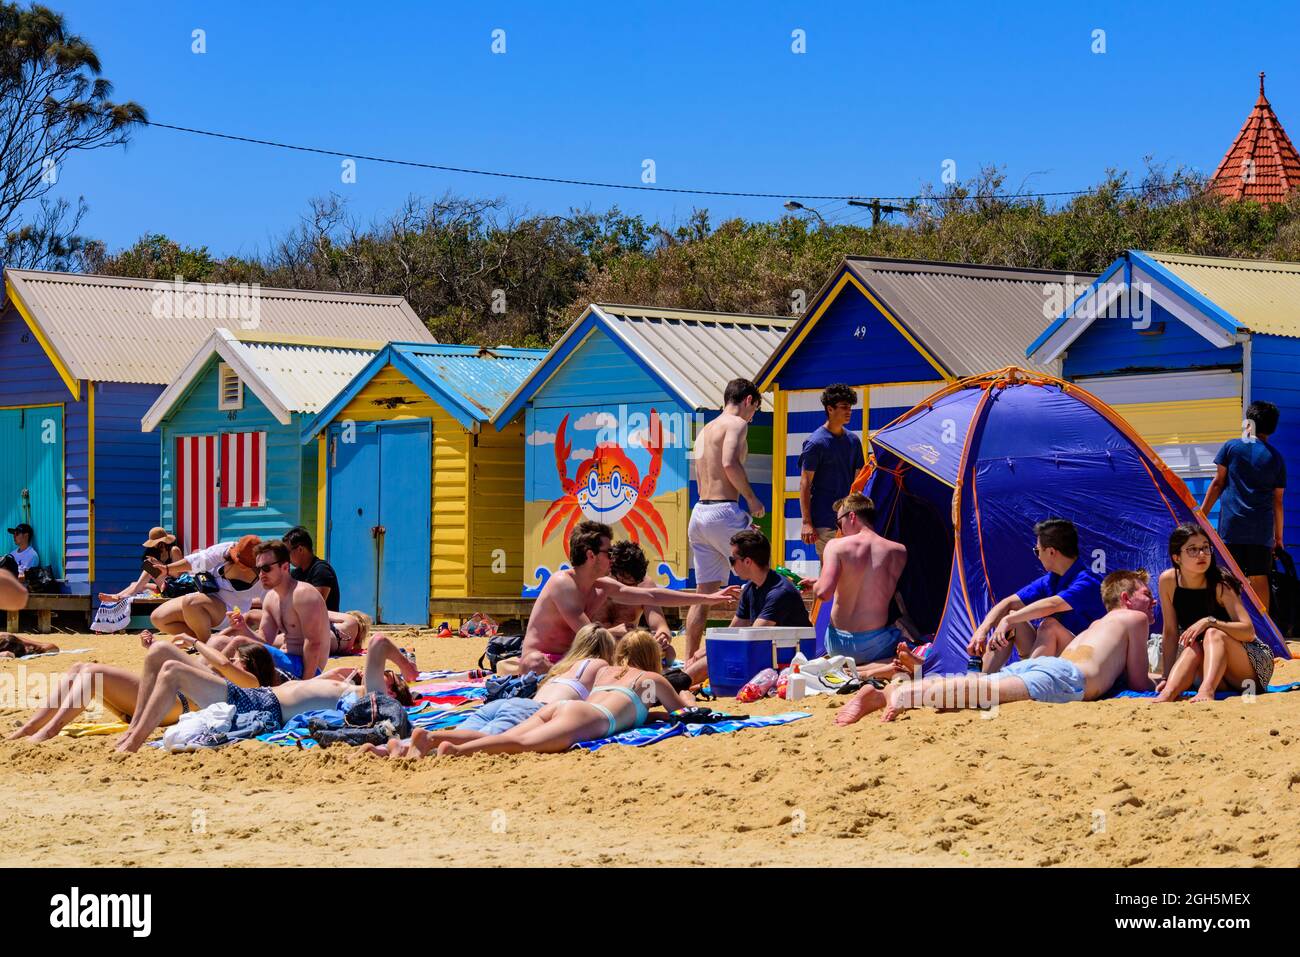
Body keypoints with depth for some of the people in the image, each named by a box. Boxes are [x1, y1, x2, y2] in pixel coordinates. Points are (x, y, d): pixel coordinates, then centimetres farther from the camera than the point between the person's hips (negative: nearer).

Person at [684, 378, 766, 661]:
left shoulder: (705, 431, 22)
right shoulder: (737, 423, -4)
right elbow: (730, 463, -21)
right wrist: (752, 499, -10)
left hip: (699, 512, 8)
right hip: (723, 512, -8)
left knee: (705, 591, 9)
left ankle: (689, 660, 7)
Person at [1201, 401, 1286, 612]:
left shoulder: (1231, 447, 4)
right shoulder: (1276, 458, 9)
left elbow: (1217, 483, 3)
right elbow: (1277, 501, 10)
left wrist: (1201, 515, 9)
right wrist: (1278, 536, 16)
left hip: (1231, 523, -1)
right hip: (1262, 529, 2)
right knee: (1259, 578, 1)